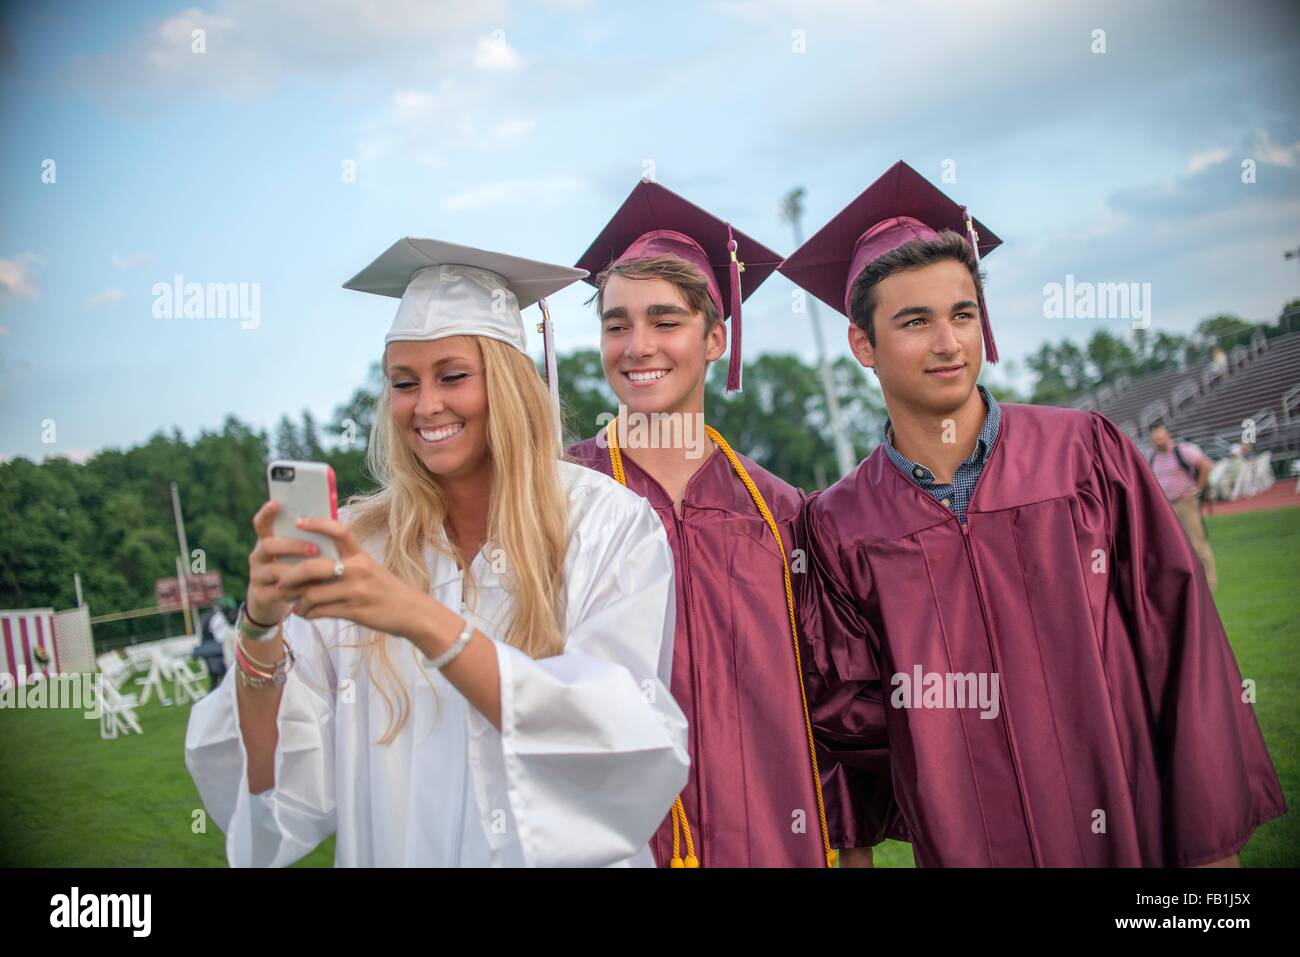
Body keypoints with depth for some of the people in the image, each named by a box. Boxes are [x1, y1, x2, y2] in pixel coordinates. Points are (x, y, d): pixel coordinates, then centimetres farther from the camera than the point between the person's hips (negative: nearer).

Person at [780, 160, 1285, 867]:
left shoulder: (1084, 454, -6)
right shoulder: (841, 528, -4)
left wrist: (1213, 843, -7)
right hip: (960, 849, 0)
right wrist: (852, 845, -1)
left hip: (1135, 836, 0)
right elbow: (848, 721, 2)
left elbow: (1180, 643, -5)